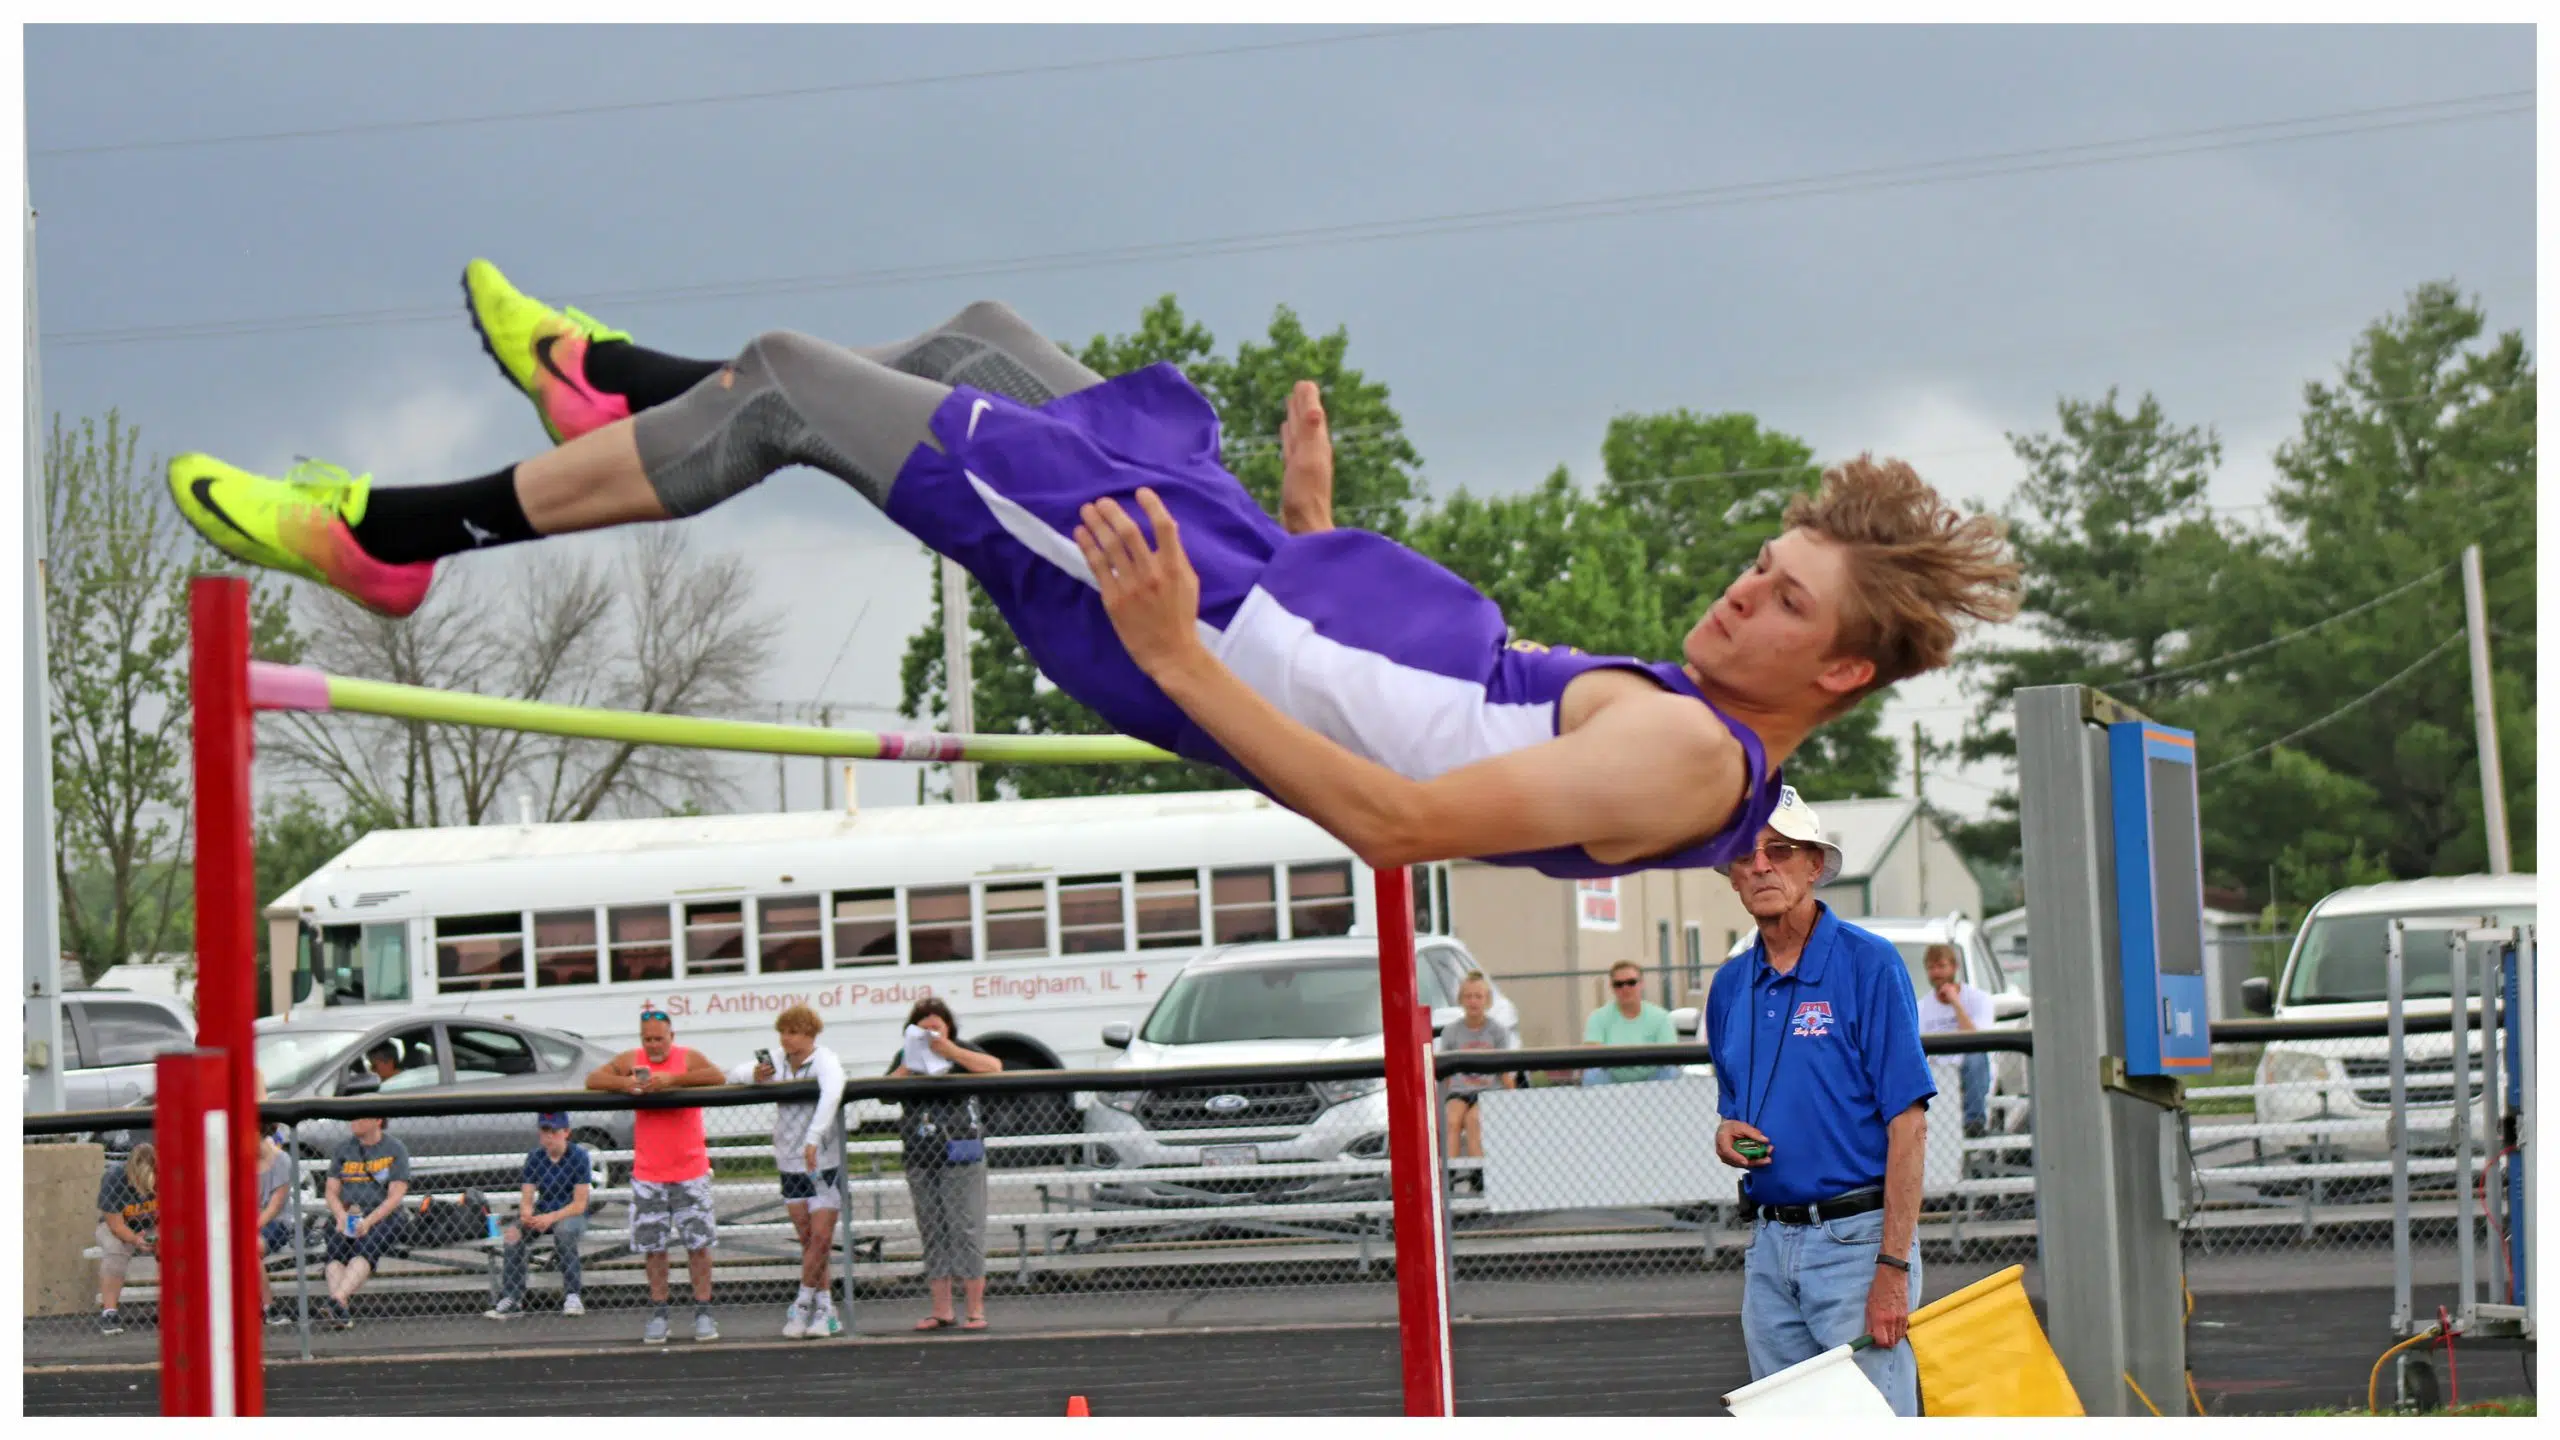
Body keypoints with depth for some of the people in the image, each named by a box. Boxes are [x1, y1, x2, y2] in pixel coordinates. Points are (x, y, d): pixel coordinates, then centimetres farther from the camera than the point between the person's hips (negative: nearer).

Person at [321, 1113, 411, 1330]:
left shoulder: (394, 1149, 4)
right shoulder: (343, 1149, 16)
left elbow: (395, 1196, -4)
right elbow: (331, 1191, 11)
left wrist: (368, 1221, -18)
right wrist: (342, 1216, -10)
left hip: (381, 1216, -3)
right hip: (345, 1215, 3)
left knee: (365, 1247, -34)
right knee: (336, 1247, -29)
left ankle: (338, 1298, -56)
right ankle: (341, 1311, -47)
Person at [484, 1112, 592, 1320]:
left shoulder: (578, 1156, -13)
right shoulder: (535, 1157, -1)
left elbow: (579, 1205, -17)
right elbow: (526, 1199, -3)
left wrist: (551, 1218, -32)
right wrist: (526, 1215, -27)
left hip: (571, 1214, -4)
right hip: (542, 1213, 4)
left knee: (564, 1230, -38)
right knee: (515, 1233, -25)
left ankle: (571, 1295, -28)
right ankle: (511, 1299, -24)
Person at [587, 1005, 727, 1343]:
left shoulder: (689, 1058, -2)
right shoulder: (630, 1060, 5)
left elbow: (718, 1078, -20)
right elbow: (592, 1080, -1)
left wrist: (672, 1079, -29)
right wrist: (623, 1083, -20)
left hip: (690, 1172, -2)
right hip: (647, 1175, 2)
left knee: (698, 1242, -1)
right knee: (652, 1246, 3)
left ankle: (703, 1312, 6)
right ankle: (658, 1313, 10)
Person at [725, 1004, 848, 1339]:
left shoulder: (824, 1061, -13)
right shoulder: (779, 1065, 7)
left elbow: (831, 1094, -33)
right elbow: (734, 1074, 14)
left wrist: (814, 1138, -44)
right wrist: (754, 1076, -11)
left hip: (825, 1161, -6)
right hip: (791, 1164, 6)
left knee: (821, 1236, -10)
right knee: (807, 1239, 4)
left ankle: (802, 1306, -1)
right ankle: (826, 1310, 8)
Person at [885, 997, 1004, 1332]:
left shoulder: (962, 1051, 5)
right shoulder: (907, 1057, 13)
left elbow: (994, 1067, -13)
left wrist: (951, 1052, -14)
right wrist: (910, 1065, -11)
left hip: (960, 1156, -4)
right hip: (920, 1158, 4)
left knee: (965, 1230, -7)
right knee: (932, 1234, 5)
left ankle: (975, 1310, -5)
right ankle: (941, 1311, 9)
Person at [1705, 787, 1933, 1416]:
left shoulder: (1869, 964, -7)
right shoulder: (1730, 985, 13)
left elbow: (1908, 1125, -12)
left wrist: (1894, 1266, -18)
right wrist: (1727, 1133, 0)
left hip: (1855, 1239, -6)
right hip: (1768, 1244, 7)